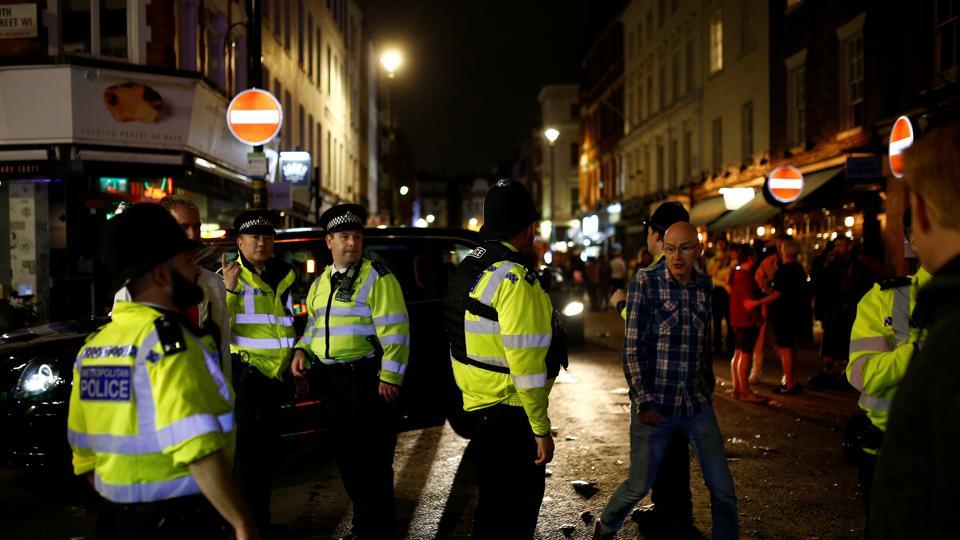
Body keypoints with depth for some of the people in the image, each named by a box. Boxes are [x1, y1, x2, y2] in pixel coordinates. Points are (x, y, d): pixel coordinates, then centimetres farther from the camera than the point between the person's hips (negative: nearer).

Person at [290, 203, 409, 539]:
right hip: (331, 379, 7)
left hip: (366, 377, -7)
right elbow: (313, 325, 25)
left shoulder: (377, 277, -7)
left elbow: (395, 331, -13)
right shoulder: (320, 282, 14)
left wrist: (390, 376, -18)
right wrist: (302, 351, 5)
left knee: (372, 459, -1)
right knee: (345, 453, 17)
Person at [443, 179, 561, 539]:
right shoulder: (516, 279, -20)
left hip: (477, 402, 9)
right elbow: (526, 362, -23)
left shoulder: (469, 267, 9)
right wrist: (542, 428, -18)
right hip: (510, 411, -9)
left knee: (494, 499, 22)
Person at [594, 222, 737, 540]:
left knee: (723, 489, 2)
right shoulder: (645, 282, -8)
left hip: (697, 405, 4)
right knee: (639, 485, 6)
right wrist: (643, 403, -15)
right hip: (655, 405, -4)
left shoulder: (705, 286, 6)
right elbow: (632, 348, -10)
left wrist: (709, 389, 16)